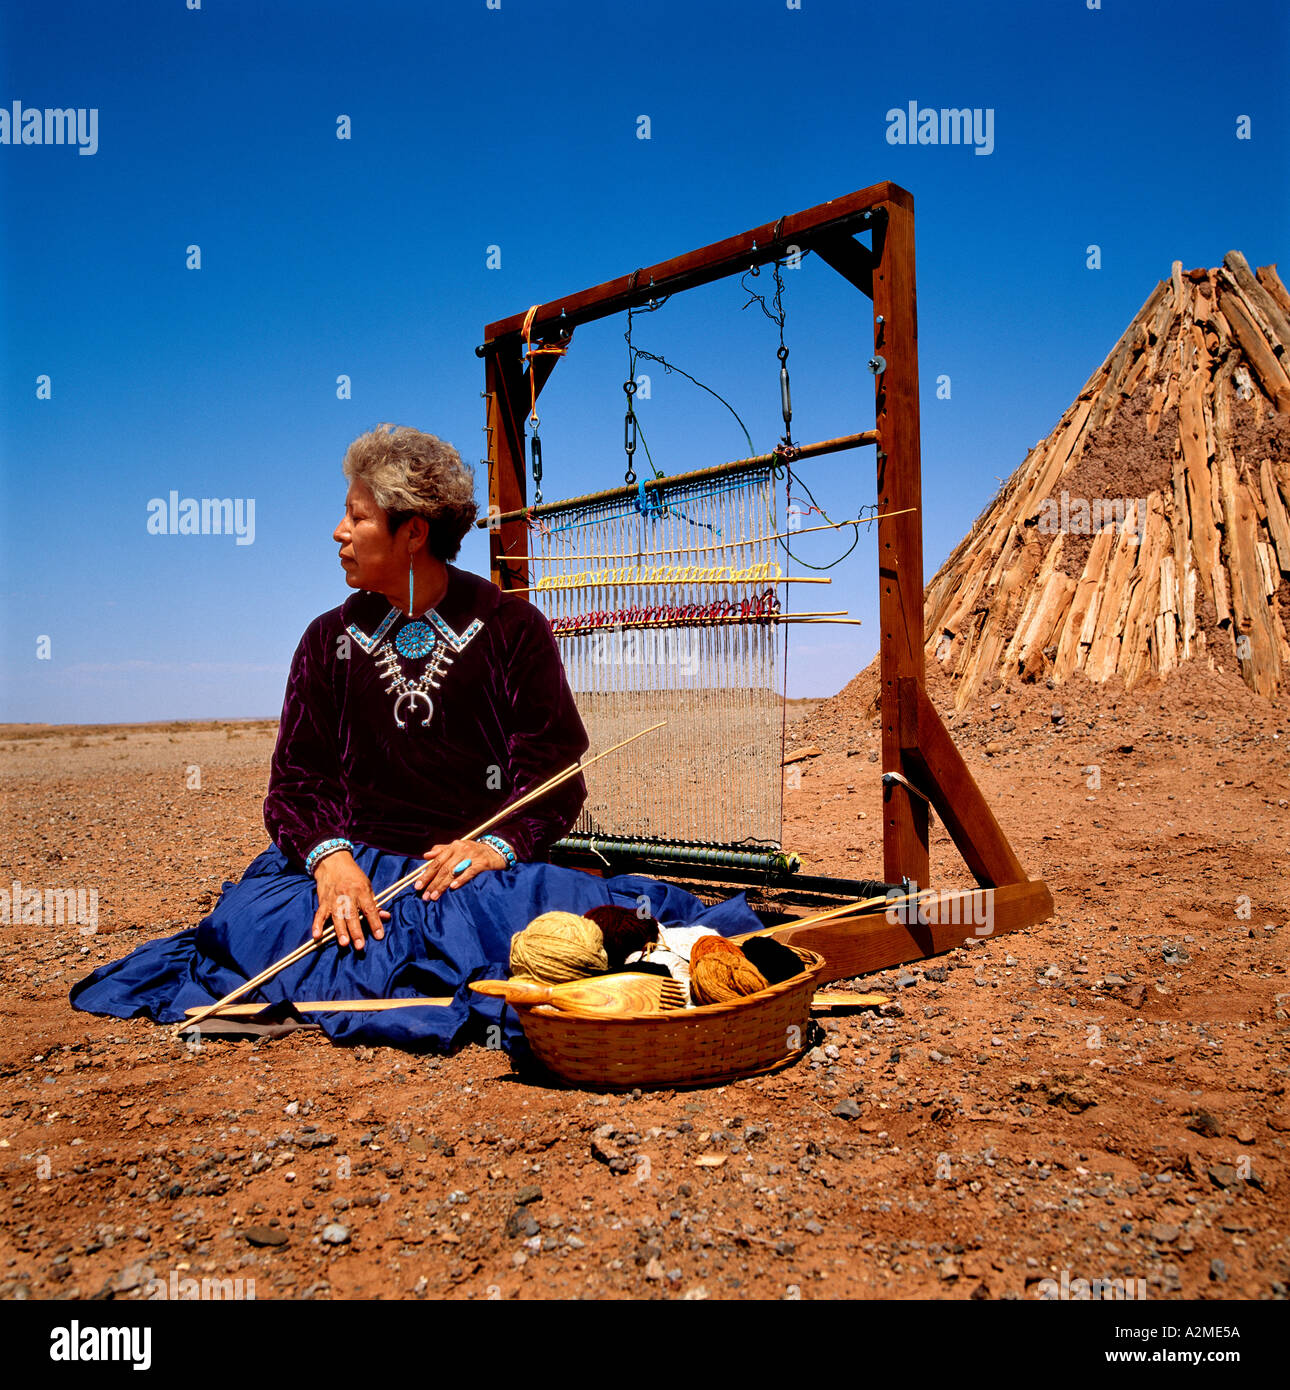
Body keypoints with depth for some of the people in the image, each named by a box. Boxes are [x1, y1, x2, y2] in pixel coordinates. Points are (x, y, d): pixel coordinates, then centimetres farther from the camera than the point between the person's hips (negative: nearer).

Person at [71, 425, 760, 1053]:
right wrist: (329, 855, -14)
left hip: (483, 872, -2)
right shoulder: (330, 639, 14)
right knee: (250, 911, -26)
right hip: (357, 865, 3)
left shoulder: (512, 627, 6)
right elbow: (298, 778, 8)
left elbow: (555, 772, 1)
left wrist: (496, 845, -19)